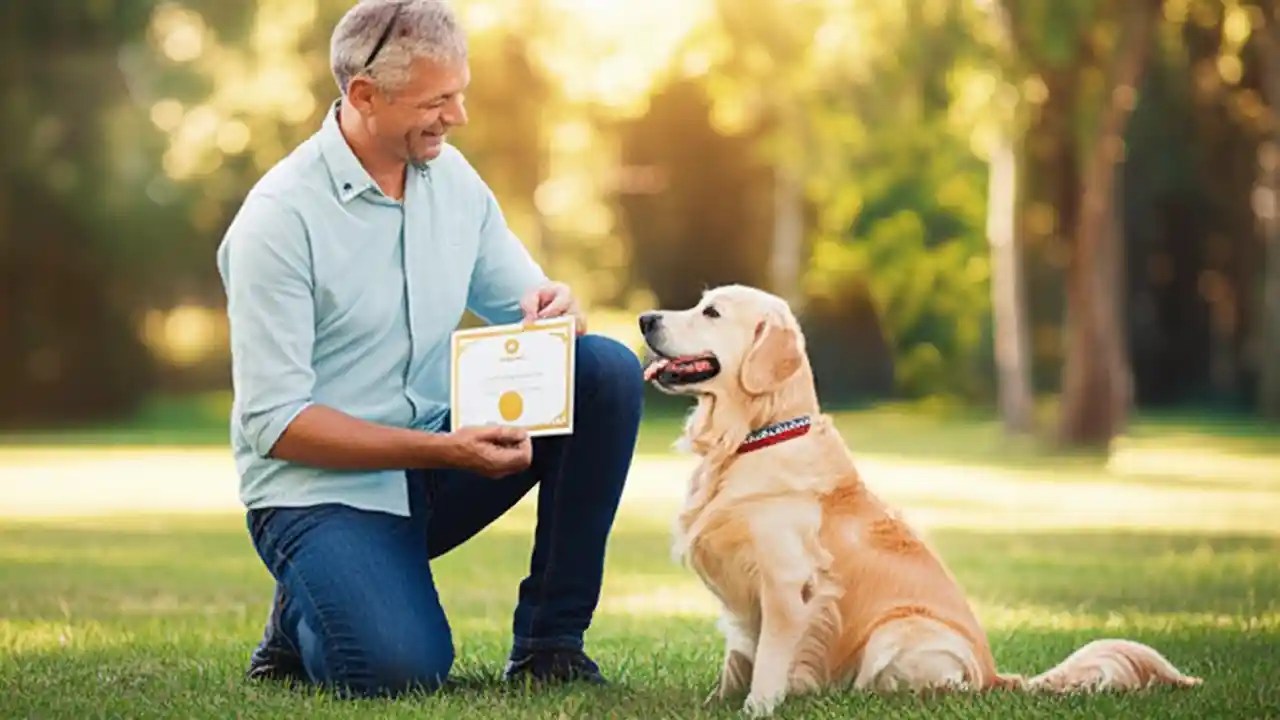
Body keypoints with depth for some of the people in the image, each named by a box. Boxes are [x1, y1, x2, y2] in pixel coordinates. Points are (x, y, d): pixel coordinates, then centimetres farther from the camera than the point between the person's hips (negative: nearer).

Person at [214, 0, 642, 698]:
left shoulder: (450, 175, 3)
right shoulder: (279, 218, -17)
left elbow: (520, 301, 12)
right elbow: (273, 423, -19)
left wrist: (553, 307, -14)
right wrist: (443, 449, -26)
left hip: (439, 450, 6)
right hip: (319, 490, -6)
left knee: (608, 371, -13)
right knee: (399, 667, -31)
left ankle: (550, 638, -6)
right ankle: (303, 619, 8)